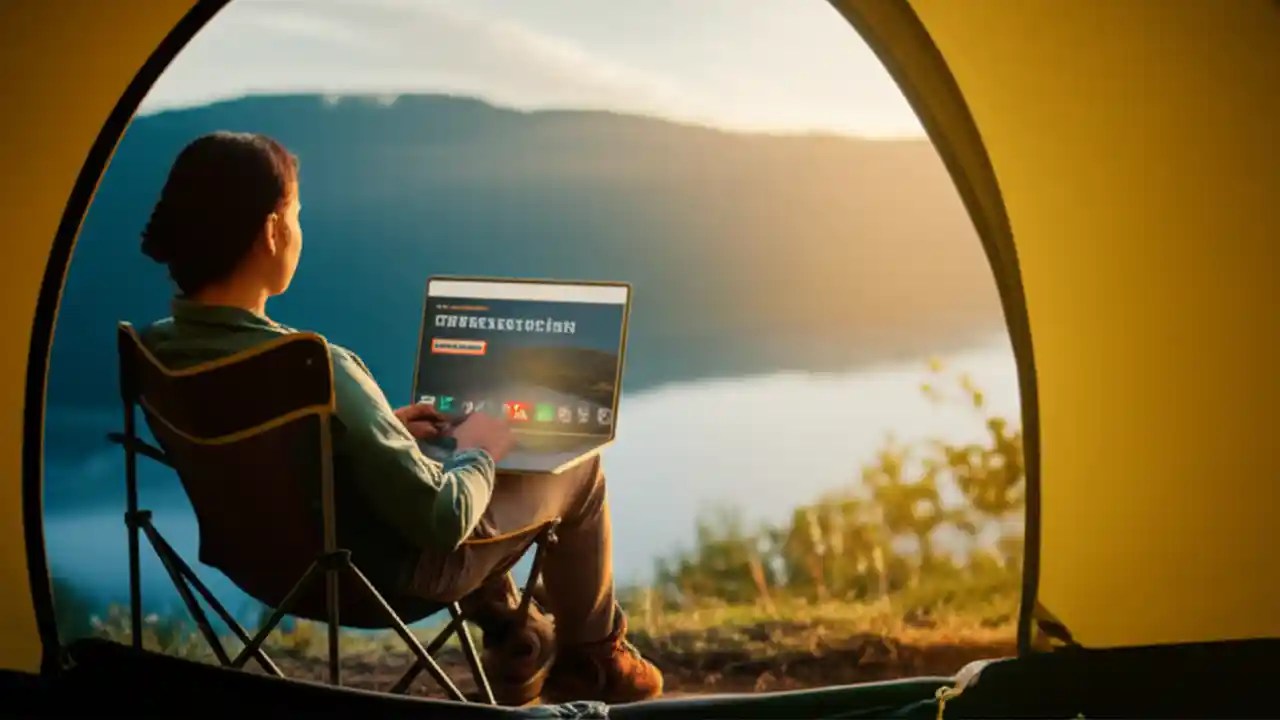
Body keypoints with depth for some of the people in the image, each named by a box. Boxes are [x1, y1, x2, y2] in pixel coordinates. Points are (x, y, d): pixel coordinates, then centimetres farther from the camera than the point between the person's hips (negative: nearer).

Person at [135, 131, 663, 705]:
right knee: (578, 466, 15)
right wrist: (477, 453, -9)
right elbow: (441, 522, -29)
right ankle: (595, 660, 37)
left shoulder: (154, 349, -14)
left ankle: (517, 644, 41)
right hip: (384, 570, -7)